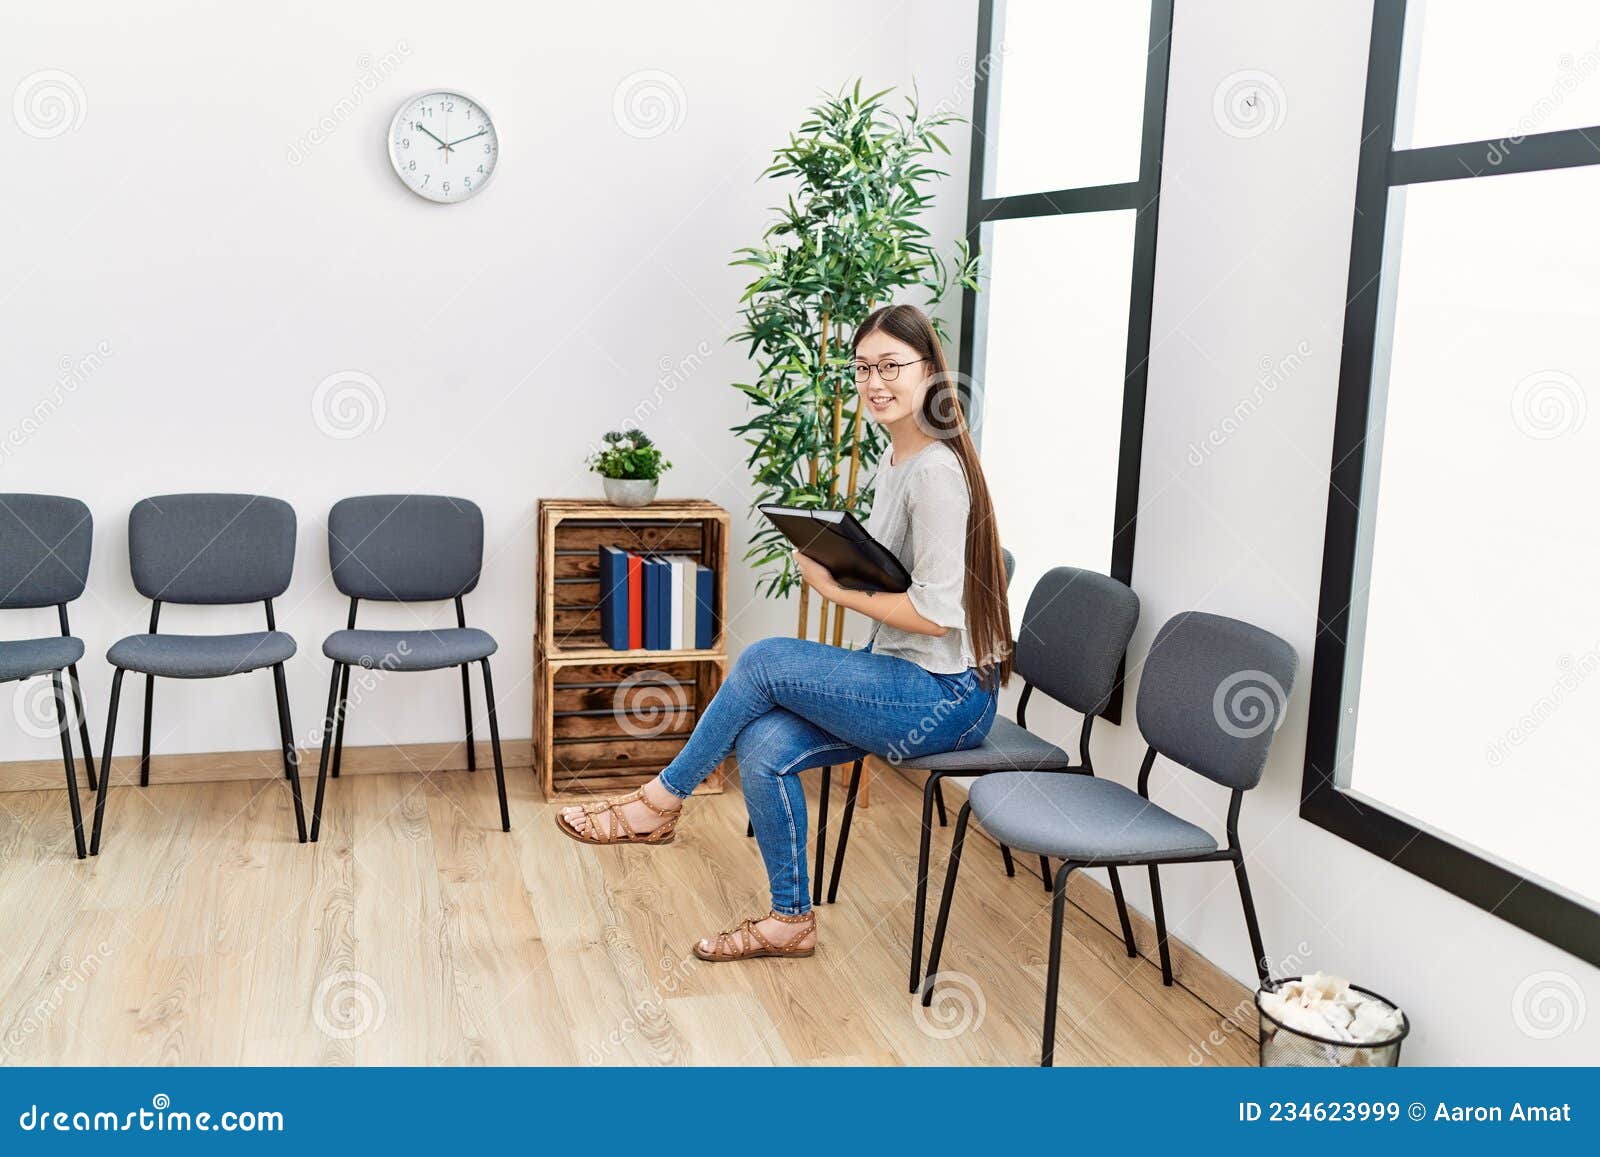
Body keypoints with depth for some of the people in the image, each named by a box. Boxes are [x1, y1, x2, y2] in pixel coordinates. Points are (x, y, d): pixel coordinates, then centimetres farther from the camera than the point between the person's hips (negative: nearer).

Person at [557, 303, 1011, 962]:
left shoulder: (936, 471, -19)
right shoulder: (898, 460, 12)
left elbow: (935, 614, -23)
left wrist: (835, 587, -14)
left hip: (947, 697, -9)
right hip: (906, 681, 9)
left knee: (765, 660, -17)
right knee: (763, 746, -7)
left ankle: (662, 801, 3)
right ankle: (791, 920, 8)